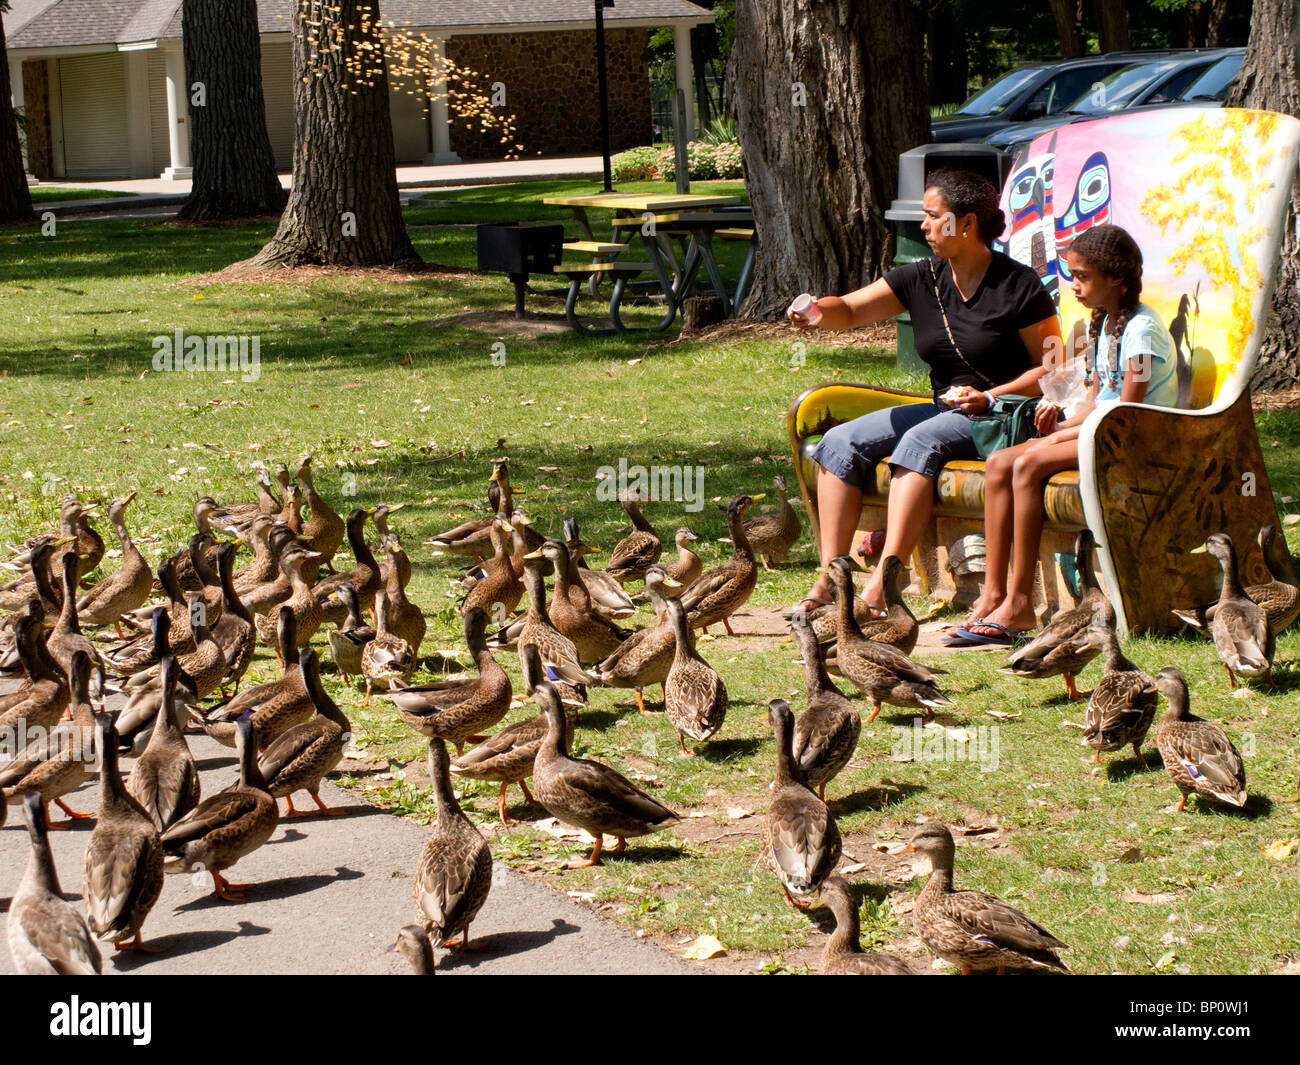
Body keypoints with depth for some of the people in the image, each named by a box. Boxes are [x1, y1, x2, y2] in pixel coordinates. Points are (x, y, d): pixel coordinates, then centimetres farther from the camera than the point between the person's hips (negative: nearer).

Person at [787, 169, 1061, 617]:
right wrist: (818, 312, -21)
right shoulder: (921, 279, 7)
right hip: (943, 410, 7)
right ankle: (828, 582, -17)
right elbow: (850, 310, 3)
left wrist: (988, 398, -19)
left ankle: (880, 587, -42)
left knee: (921, 441, -34)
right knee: (841, 442, -10)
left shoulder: (1019, 285, -8)